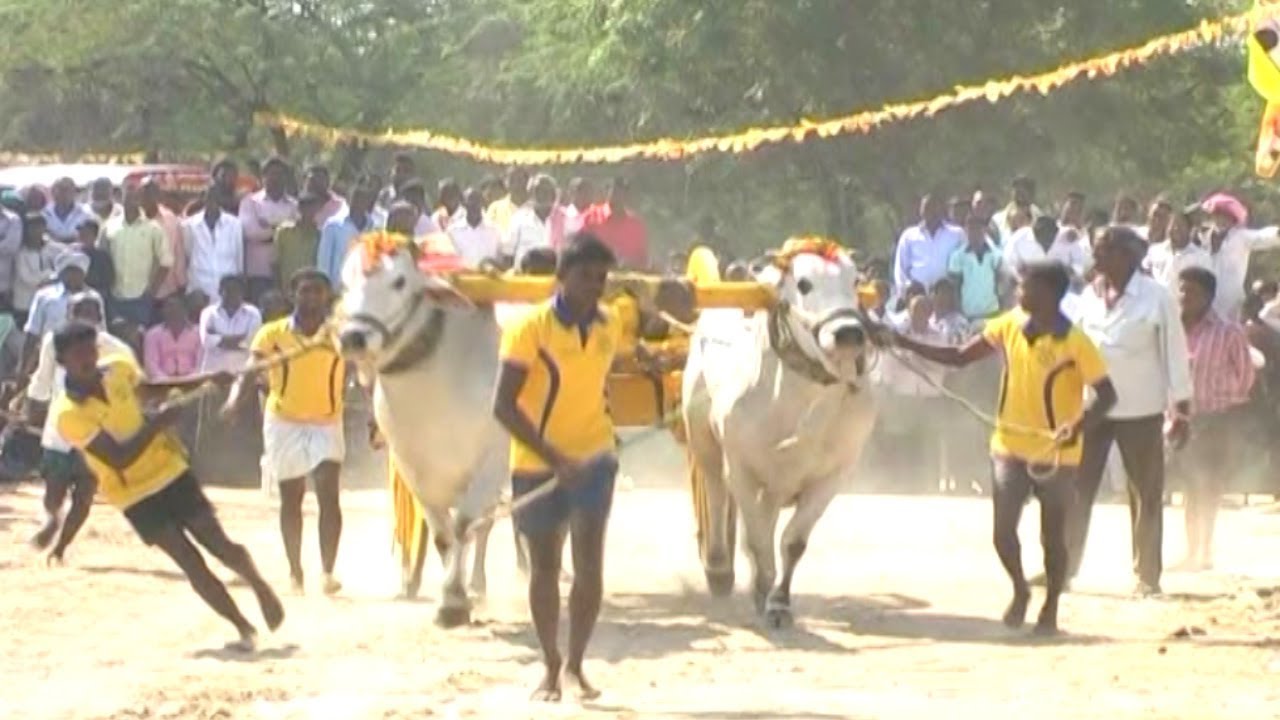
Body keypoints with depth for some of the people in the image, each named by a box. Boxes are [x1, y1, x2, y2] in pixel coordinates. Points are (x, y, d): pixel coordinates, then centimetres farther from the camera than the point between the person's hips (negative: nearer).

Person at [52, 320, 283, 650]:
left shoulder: (119, 369, -4)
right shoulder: (69, 414, -22)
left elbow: (145, 388, 20)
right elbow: (120, 458, -27)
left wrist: (204, 381, 18)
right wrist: (157, 423, -29)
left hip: (170, 470, 4)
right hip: (135, 495, -4)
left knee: (219, 544, 3)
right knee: (191, 564, -8)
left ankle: (261, 587, 29)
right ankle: (244, 628, 2)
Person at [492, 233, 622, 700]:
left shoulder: (608, 326, -1)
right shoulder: (530, 328, -16)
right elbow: (503, 406, -19)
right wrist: (554, 457, -24)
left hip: (592, 457, 3)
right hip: (537, 463, -3)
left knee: (589, 562, -8)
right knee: (544, 565, 9)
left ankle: (576, 666, 3)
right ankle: (550, 668, 23)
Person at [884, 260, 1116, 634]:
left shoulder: (1074, 342, -16)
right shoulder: (1008, 326, -1)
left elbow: (1106, 394, -16)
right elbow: (959, 357, 6)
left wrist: (1079, 426, -33)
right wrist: (903, 343, -2)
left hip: (1056, 453, -4)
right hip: (1011, 446, 4)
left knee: (1053, 536, 5)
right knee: (1002, 531, -2)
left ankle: (1050, 609, 23)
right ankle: (1020, 590, 25)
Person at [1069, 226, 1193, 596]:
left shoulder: (1157, 299, -11)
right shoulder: (1090, 296, 4)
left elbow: (1175, 354, -8)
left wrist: (1181, 411, -9)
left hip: (1140, 411, -4)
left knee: (1146, 495, 4)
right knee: (1075, 489, 4)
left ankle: (1147, 576, 13)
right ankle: (1063, 567, 11)